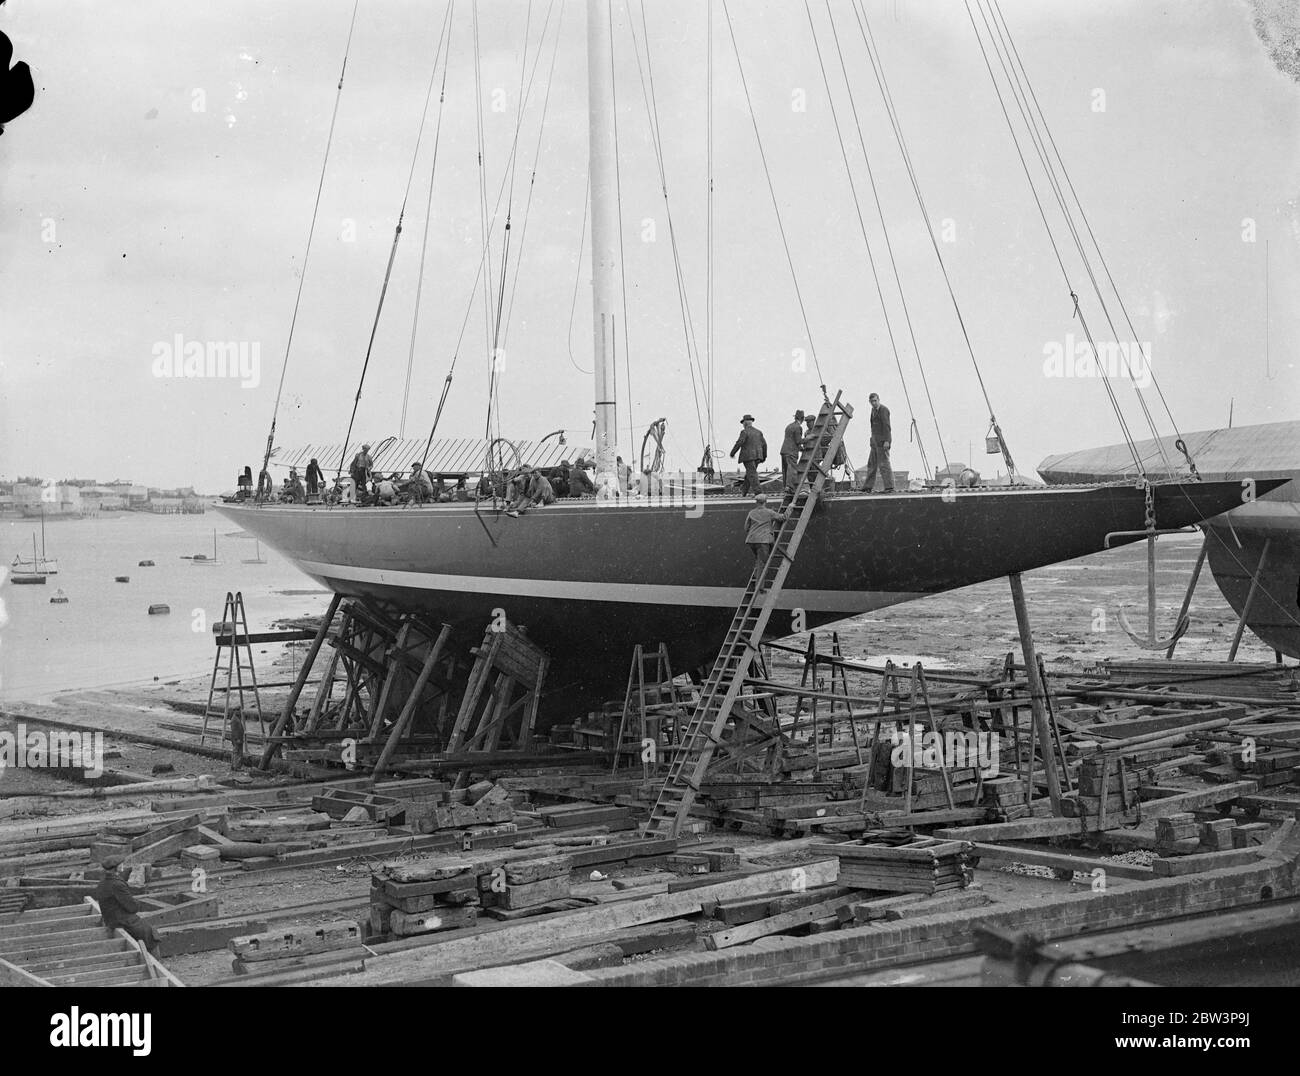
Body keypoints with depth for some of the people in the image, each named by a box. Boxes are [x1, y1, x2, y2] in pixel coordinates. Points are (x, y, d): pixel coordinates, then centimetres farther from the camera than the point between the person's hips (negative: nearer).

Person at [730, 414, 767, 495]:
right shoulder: (758, 432, 10)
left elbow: (738, 443, -15)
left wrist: (732, 453, -2)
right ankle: (744, 491, 25)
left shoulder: (745, 432, -9)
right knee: (750, 472, 17)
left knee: (752, 474, -9)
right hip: (757, 455, 7)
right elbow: (764, 444, 8)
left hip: (748, 456, -7)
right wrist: (764, 456, 14)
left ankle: (757, 491, -18)